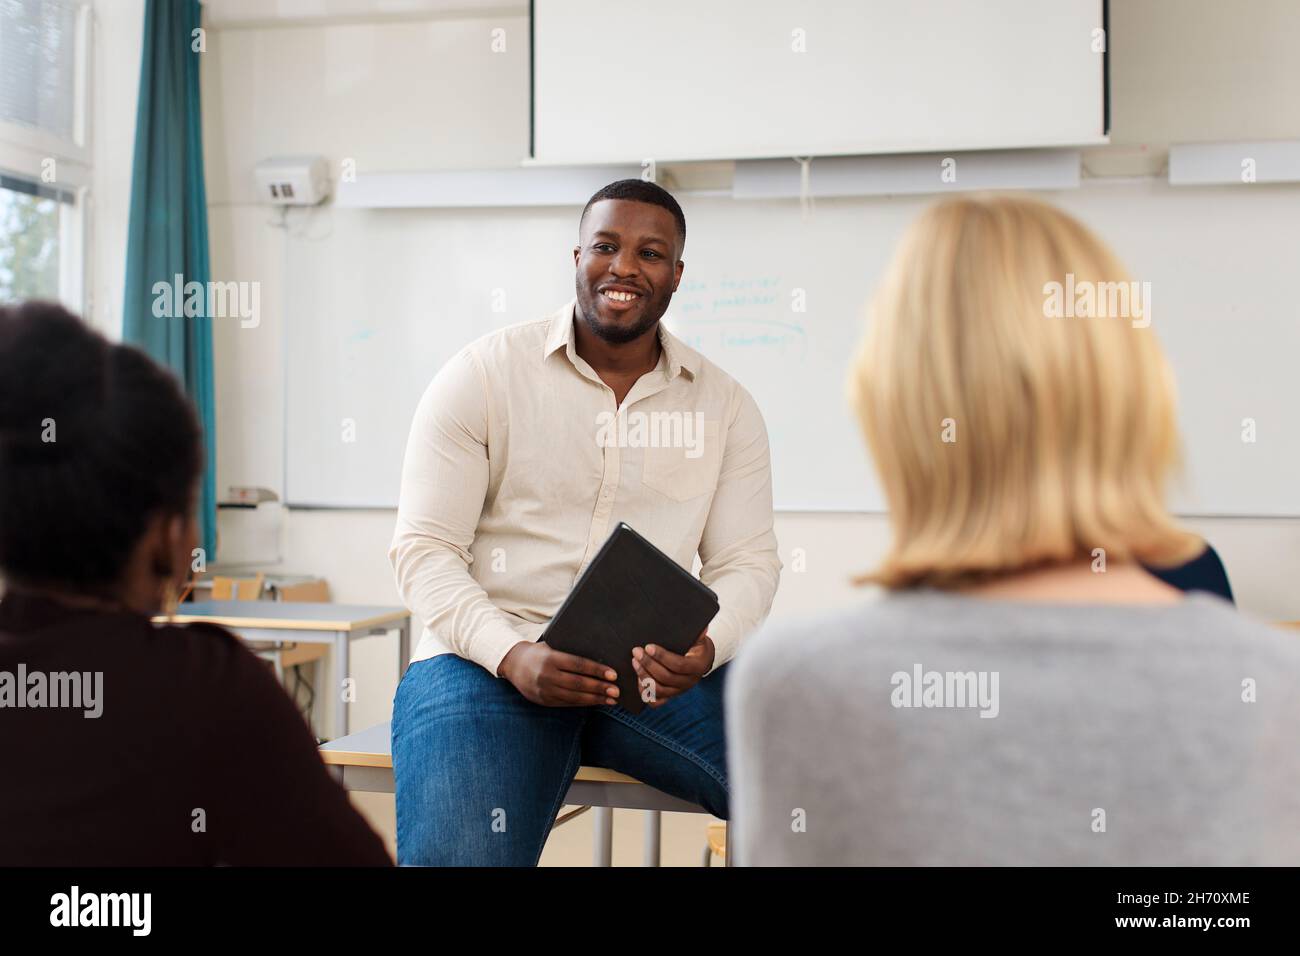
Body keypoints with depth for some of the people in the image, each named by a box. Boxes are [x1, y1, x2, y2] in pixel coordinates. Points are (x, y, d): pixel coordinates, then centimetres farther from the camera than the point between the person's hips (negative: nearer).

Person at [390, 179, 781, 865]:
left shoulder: (725, 404, 9)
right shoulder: (480, 376, 0)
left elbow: (747, 562, 6)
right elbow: (424, 549, -3)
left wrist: (705, 648, -18)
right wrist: (512, 654, -21)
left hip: (657, 673, 3)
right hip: (487, 660, -2)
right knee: (458, 853, -30)